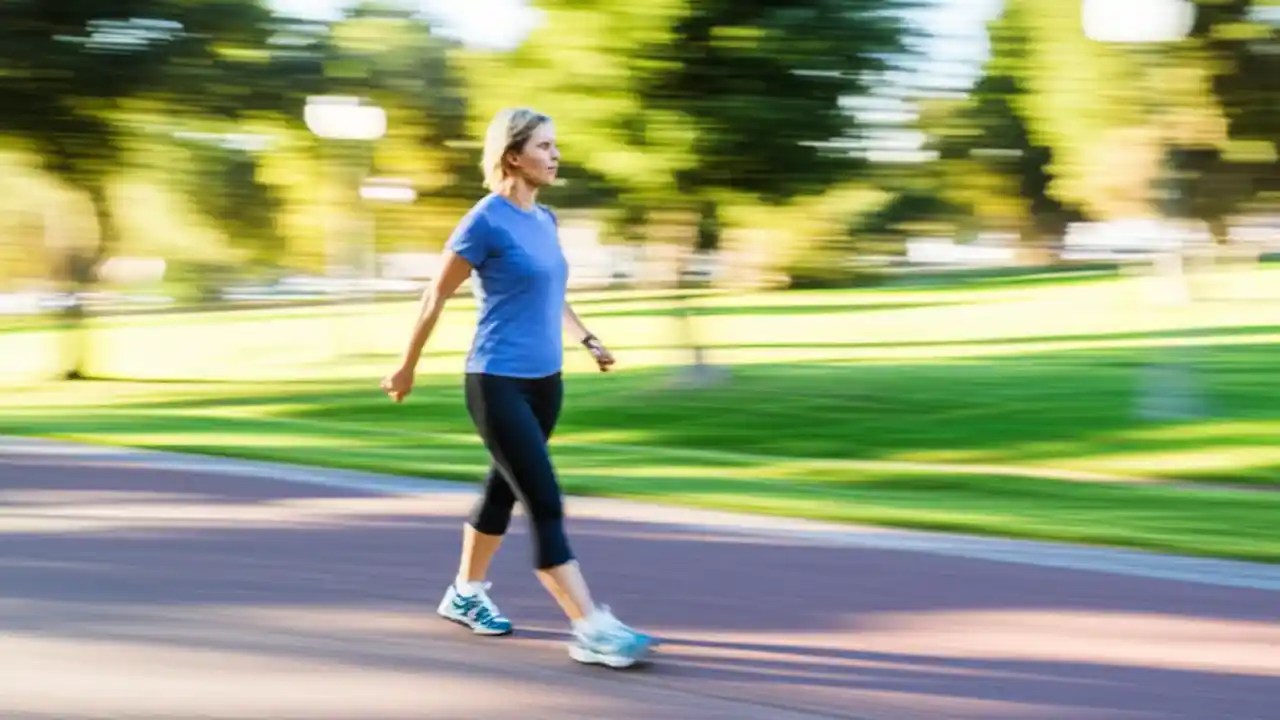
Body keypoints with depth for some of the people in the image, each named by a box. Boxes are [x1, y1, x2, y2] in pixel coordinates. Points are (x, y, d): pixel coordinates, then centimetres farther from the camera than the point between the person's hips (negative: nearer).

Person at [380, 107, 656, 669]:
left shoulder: (545, 221, 9)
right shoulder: (487, 222, -14)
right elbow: (435, 297, -5)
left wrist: (586, 339, 16)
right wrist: (407, 368, 1)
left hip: (544, 382, 8)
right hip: (498, 385, -8)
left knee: (504, 491, 18)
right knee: (546, 505, -11)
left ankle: (466, 593, 36)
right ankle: (592, 631, -14)